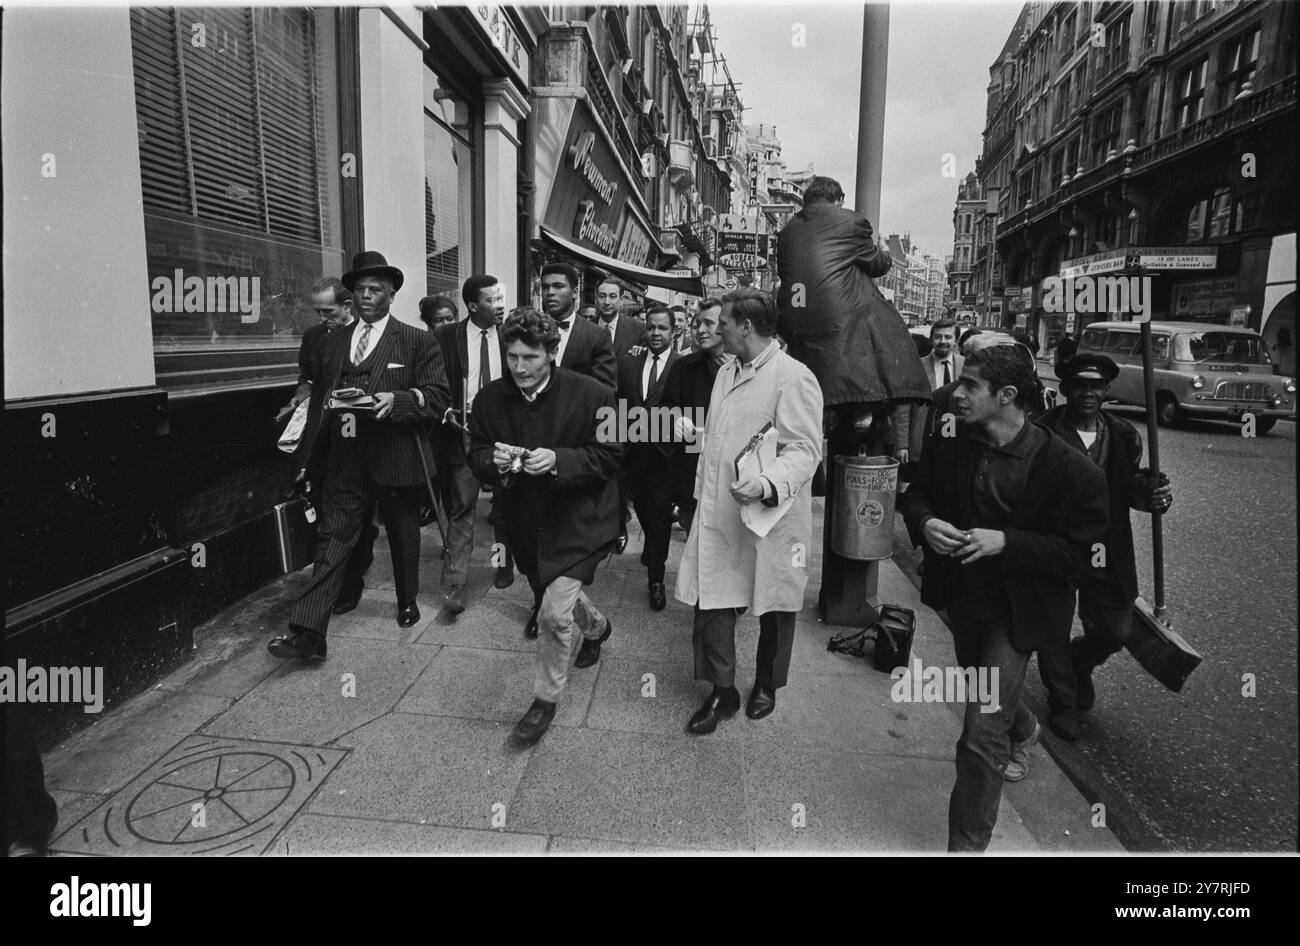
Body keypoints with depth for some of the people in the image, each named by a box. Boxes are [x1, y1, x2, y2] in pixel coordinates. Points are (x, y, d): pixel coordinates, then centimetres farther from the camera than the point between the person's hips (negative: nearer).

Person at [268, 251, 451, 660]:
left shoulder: (418, 342, -2)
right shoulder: (335, 342, 13)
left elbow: (439, 397, -8)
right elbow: (323, 395, 17)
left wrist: (398, 400, -25)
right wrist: (312, 452, 8)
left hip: (396, 460, -3)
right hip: (345, 461, 3)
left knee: (403, 535, 14)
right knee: (331, 540, -2)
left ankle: (407, 603, 37)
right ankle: (307, 633, -2)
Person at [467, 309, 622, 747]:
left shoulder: (591, 395, -16)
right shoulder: (490, 398, -4)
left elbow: (609, 458, -13)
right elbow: (476, 457, 2)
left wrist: (558, 460, -28)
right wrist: (495, 460, -22)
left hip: (577, 518, -5)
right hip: (525, 521, 5)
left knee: (554, 614, -13)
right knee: (560, 595, 24)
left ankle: (546, 700, 12)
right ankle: (596, 626, 59)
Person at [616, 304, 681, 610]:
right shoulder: (628, 362, 8)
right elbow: (618, 403, 12)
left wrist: (646, 414, -13)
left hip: (664, 455, -5)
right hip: (633, 451, 5)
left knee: (659, 517, -2)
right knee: (643, 511, 19)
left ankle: (656, 581, 13)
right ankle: (652, 551, 47)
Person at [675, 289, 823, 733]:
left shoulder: (793, 377, -14)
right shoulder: (726, 372, 13)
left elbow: (804, 448, -20)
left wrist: (769, 483, -38)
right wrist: (703, 493, 20)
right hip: (718, 514, 6)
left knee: (773, 609, 13)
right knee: (712, 603, 3)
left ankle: (766, 685, 35)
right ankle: (722, 692, 20)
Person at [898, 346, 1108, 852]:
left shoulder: (1065, 468, -21)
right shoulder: (949, 442, -7)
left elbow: (1076, 551, -17)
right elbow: (916, 491, 6)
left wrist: (1005, 541, -28)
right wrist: (925, 521, -16)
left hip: (1015, 609, -6)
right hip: (962, 597, 6)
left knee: (982, 734, -9)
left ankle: (967, 843, 11)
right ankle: (1022, 727, 67)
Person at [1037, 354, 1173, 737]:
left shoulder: (1124, 436, 1)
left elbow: (1128, 489, 9)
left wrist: (1153, 496, -12)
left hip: (1108, 557, 4)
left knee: (1114, 632, 13)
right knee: (1054, 633, 11)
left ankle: (1079, 664, 47)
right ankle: (1063, 702, 35)